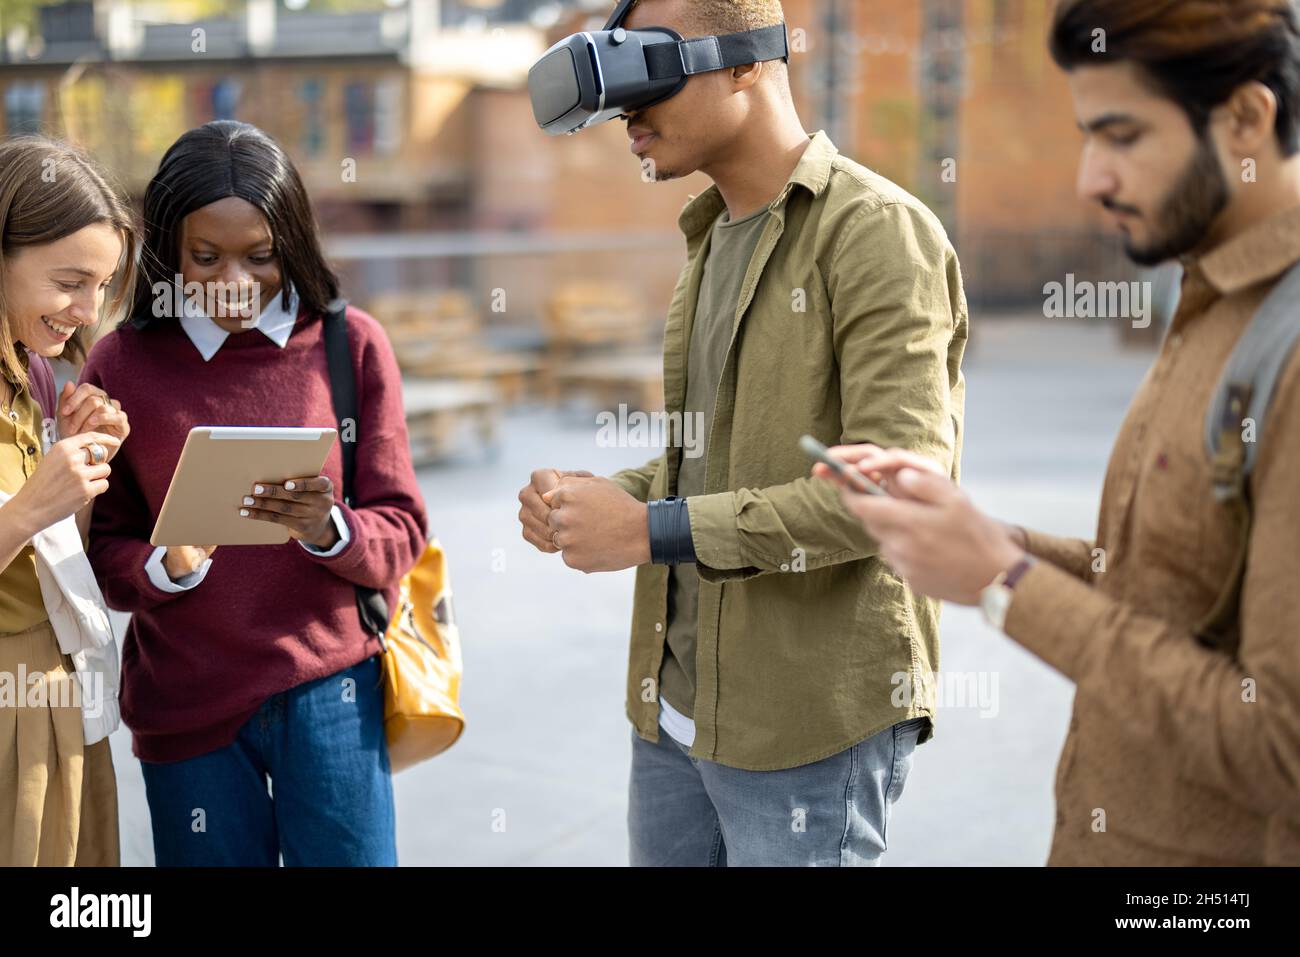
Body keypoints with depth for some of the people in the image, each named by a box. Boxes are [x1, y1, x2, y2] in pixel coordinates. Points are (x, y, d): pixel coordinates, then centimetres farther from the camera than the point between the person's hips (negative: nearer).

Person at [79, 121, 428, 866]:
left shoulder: (351, 344, 0)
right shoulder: (121, 364, -1)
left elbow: (401, 535, -1)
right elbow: (106, 552, 3)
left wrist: (328, 529, -21)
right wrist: (166, 567, -18)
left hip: (330, 692, 0)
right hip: (185, 705, 0)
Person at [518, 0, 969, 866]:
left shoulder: (878, 231, -13)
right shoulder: (715, 238, 15)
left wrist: (649, 530, -21)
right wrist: (605, 498, 2)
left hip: (809, 729, -8)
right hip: (676, 711, 8)